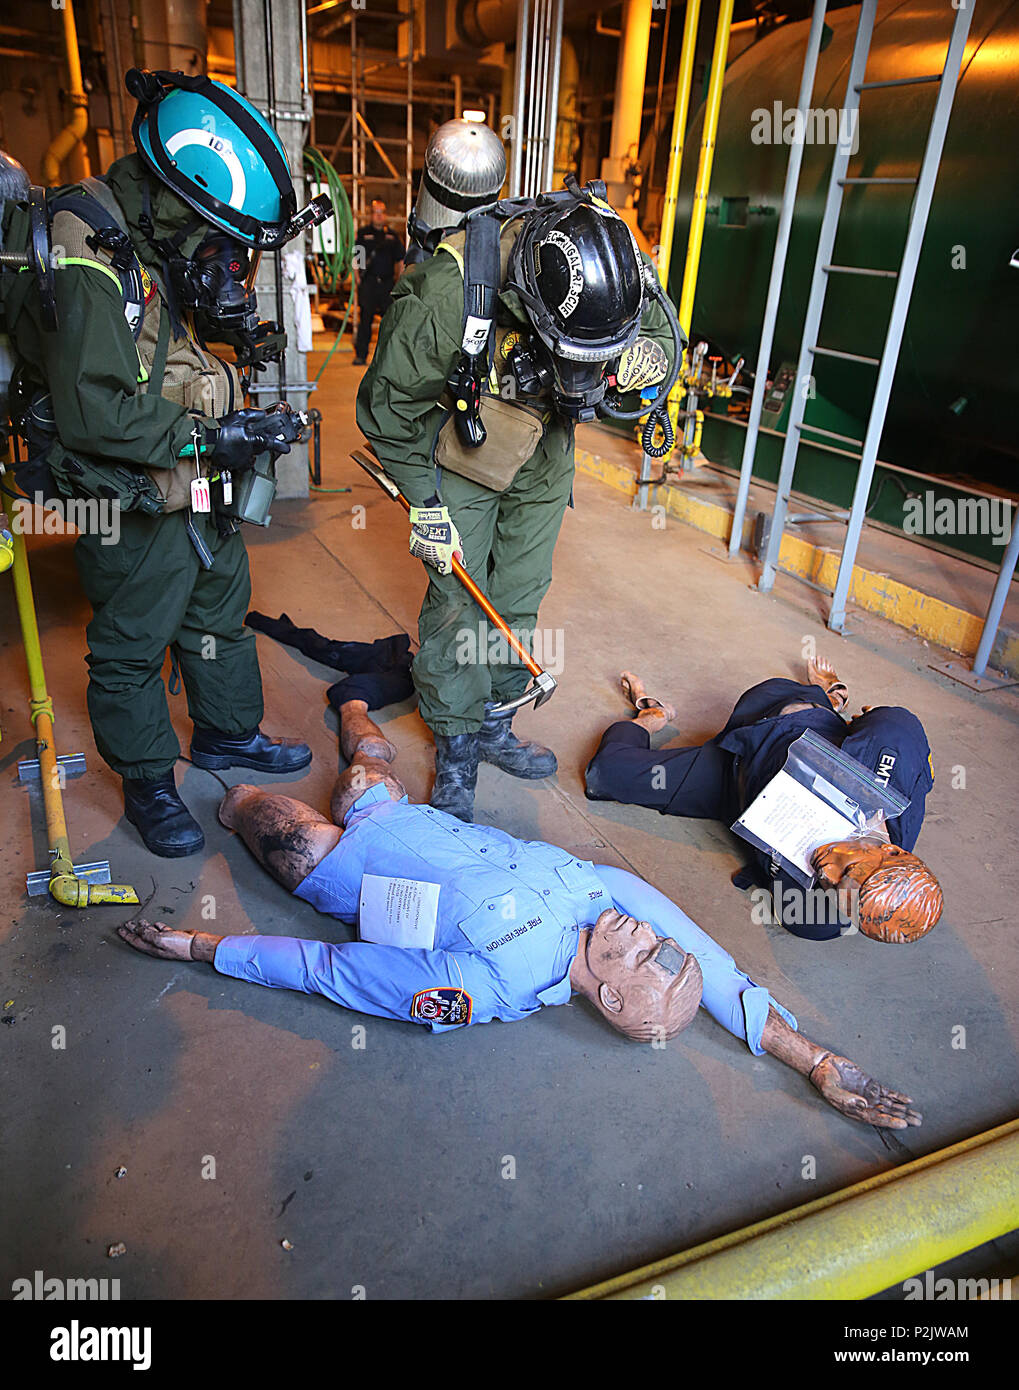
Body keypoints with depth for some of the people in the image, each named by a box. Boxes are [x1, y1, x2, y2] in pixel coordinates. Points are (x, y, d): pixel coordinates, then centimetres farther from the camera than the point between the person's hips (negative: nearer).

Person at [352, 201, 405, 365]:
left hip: (388, 283, 3)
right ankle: (361, 355, 0)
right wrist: (357, 280, -5)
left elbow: (400, 260, 17)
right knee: (365, 319, -4)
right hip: (368, 283, -3)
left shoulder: (392, 236, 14)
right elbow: (354, 259, 3)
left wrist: (399, 280, 8)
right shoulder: (362, 234, 6)